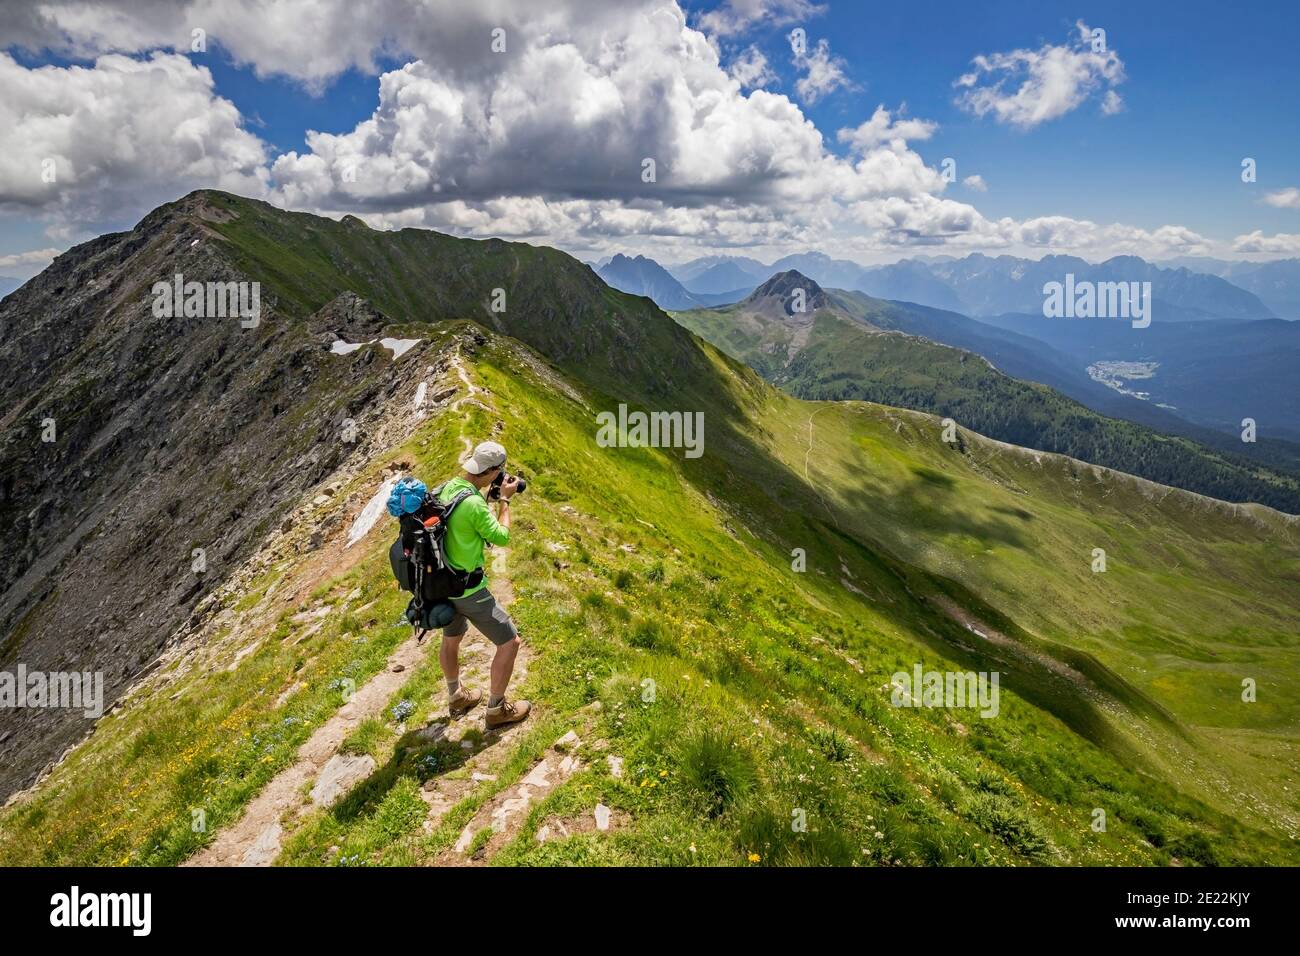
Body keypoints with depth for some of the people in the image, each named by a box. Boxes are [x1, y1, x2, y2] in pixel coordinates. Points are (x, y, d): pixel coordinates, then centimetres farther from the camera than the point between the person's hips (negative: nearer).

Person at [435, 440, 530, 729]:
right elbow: (501, 537, -14)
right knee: (509, 642, 5)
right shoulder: (473, 504, -28)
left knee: (451, 640, 27)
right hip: (468, 590, -9)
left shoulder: (447, 487, -2)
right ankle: (497, 710, 18)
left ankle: (457, 698, 49)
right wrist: (505, 500, -5)